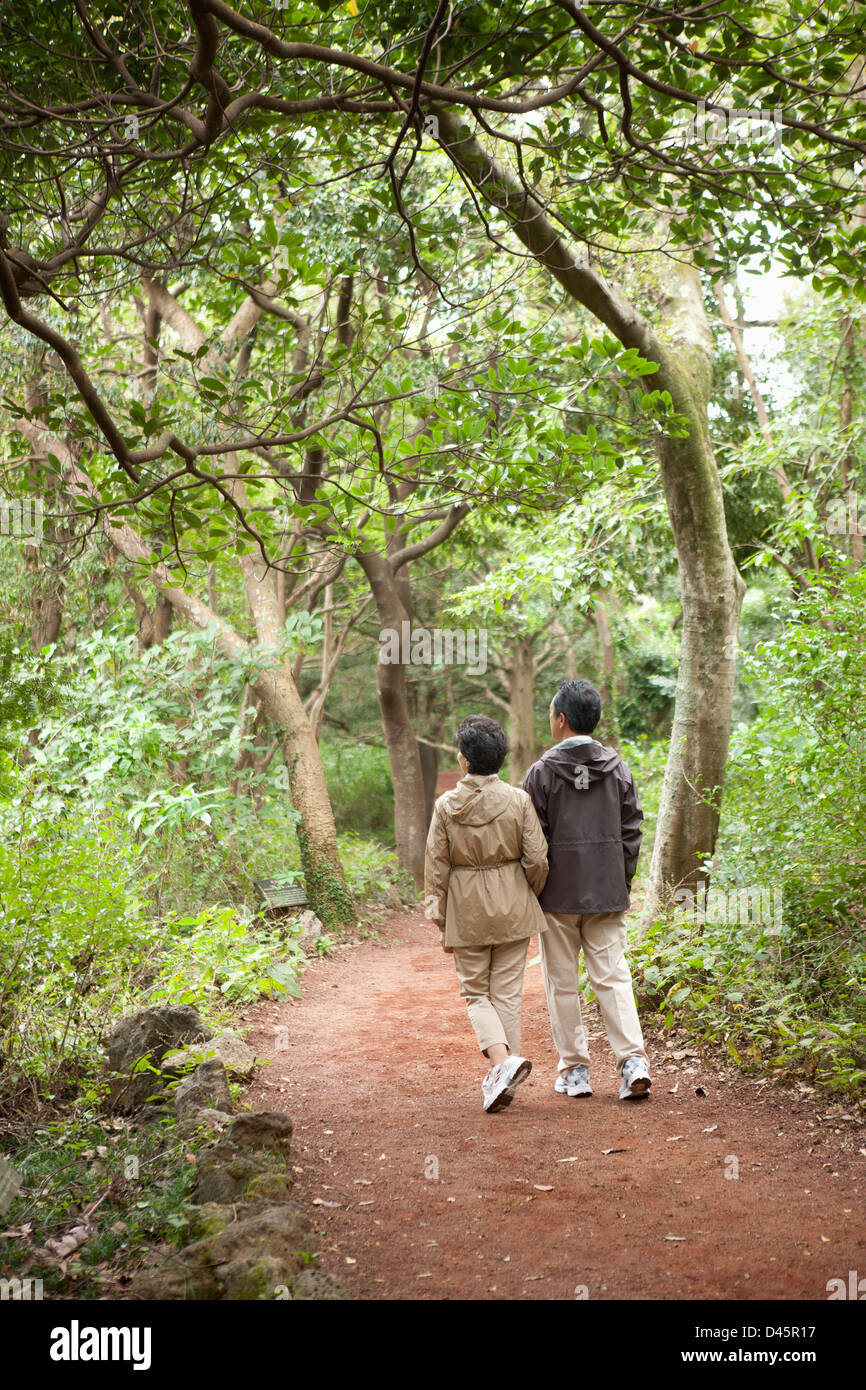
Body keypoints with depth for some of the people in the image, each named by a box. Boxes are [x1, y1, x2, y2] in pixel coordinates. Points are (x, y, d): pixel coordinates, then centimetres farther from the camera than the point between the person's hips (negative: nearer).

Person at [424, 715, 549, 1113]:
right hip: (513, 910, 1)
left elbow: (437, 869, -4)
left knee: (475, 993, 11)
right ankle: (502, 1077, 15)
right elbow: (537, 860, -5)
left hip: (466, 910, -1)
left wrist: (442, 923, 6)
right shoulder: (518, 800, -7)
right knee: (507, 993, 11)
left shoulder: (446, 805, -8)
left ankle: (502, 1058, -12)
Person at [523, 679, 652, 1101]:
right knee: (613, 977, 6)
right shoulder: (619, 769, 4)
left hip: (558, 895, -3)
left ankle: (574, 1070, 12)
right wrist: (622, 884, 13)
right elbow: (631, 832, 6)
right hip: (608, 895, 3)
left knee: (562, 984, 7)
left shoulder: (542, 773, -8)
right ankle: (633, 1060, -8)